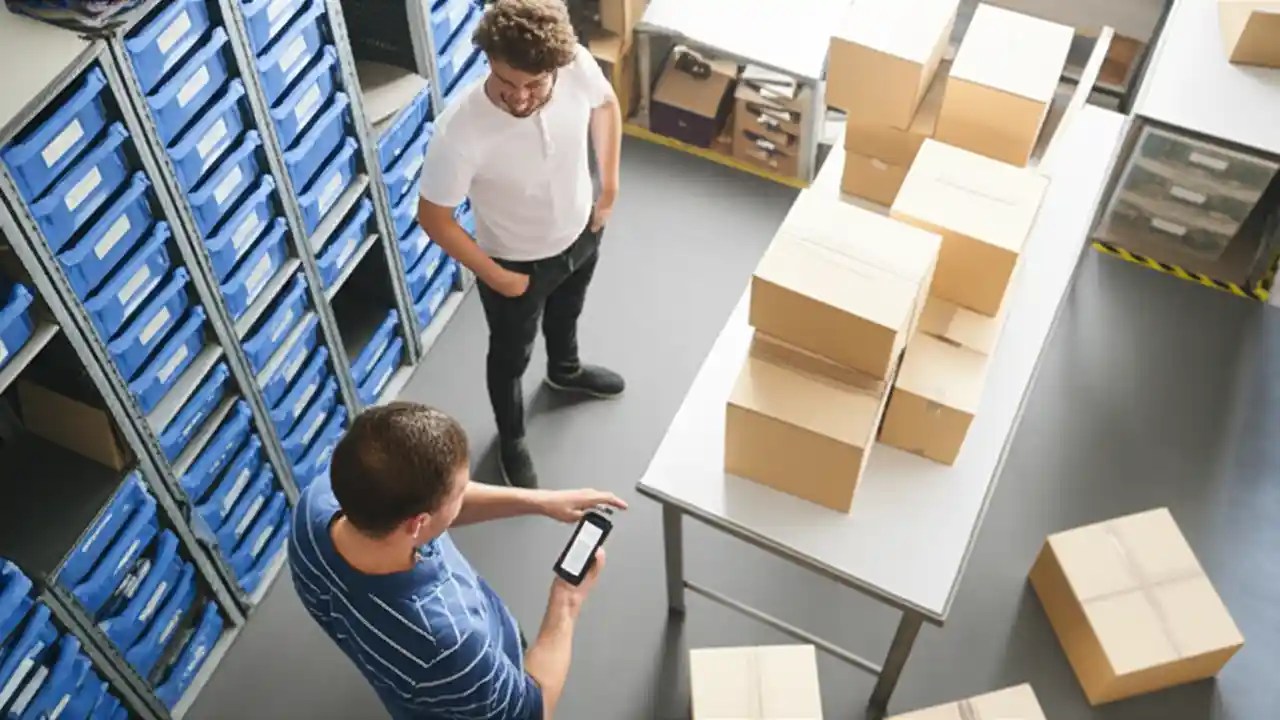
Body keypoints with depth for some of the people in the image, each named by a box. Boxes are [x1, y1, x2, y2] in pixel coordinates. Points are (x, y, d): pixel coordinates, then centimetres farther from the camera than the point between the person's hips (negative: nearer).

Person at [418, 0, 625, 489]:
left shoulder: (578, 66, -29)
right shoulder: (460, 132, -40)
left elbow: (606, 105, -3)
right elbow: (433, 219, -24)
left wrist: (609, 188, -1)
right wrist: (496, 277, -16)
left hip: (581, 234, 5)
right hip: (517, 263, -4)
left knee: (566, 314, 36)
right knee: (511, 356, 23)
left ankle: (565, 371, 70)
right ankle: (511, 439, 53)